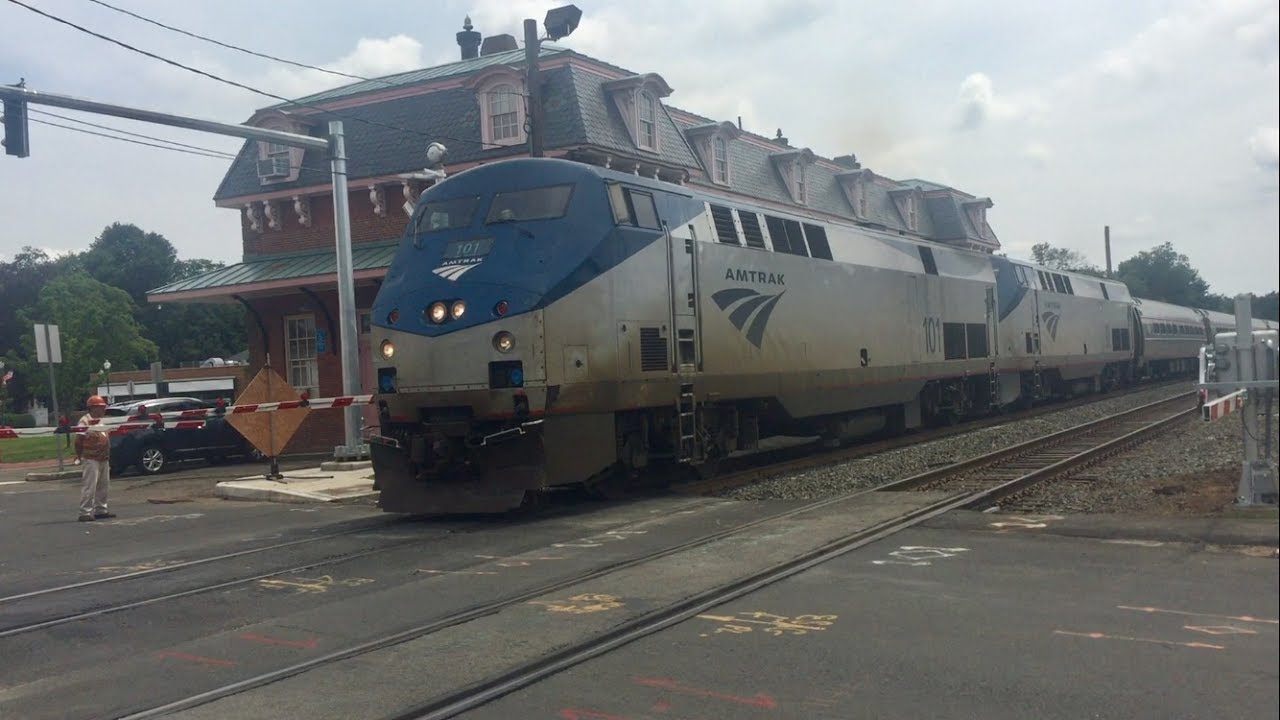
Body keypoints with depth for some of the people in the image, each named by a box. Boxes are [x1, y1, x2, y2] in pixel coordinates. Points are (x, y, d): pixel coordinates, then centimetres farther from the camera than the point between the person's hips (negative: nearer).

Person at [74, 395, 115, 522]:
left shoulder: (102, 421, 16)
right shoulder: (85, 422, -13)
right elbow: (78, 441, -15)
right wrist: (79, 457, -13)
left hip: (104, 459, 9)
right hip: (91, 460, -9)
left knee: (103, 486, 13)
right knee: (89, 487, -9)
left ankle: (100, 510, 21)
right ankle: (85, 513, -7)